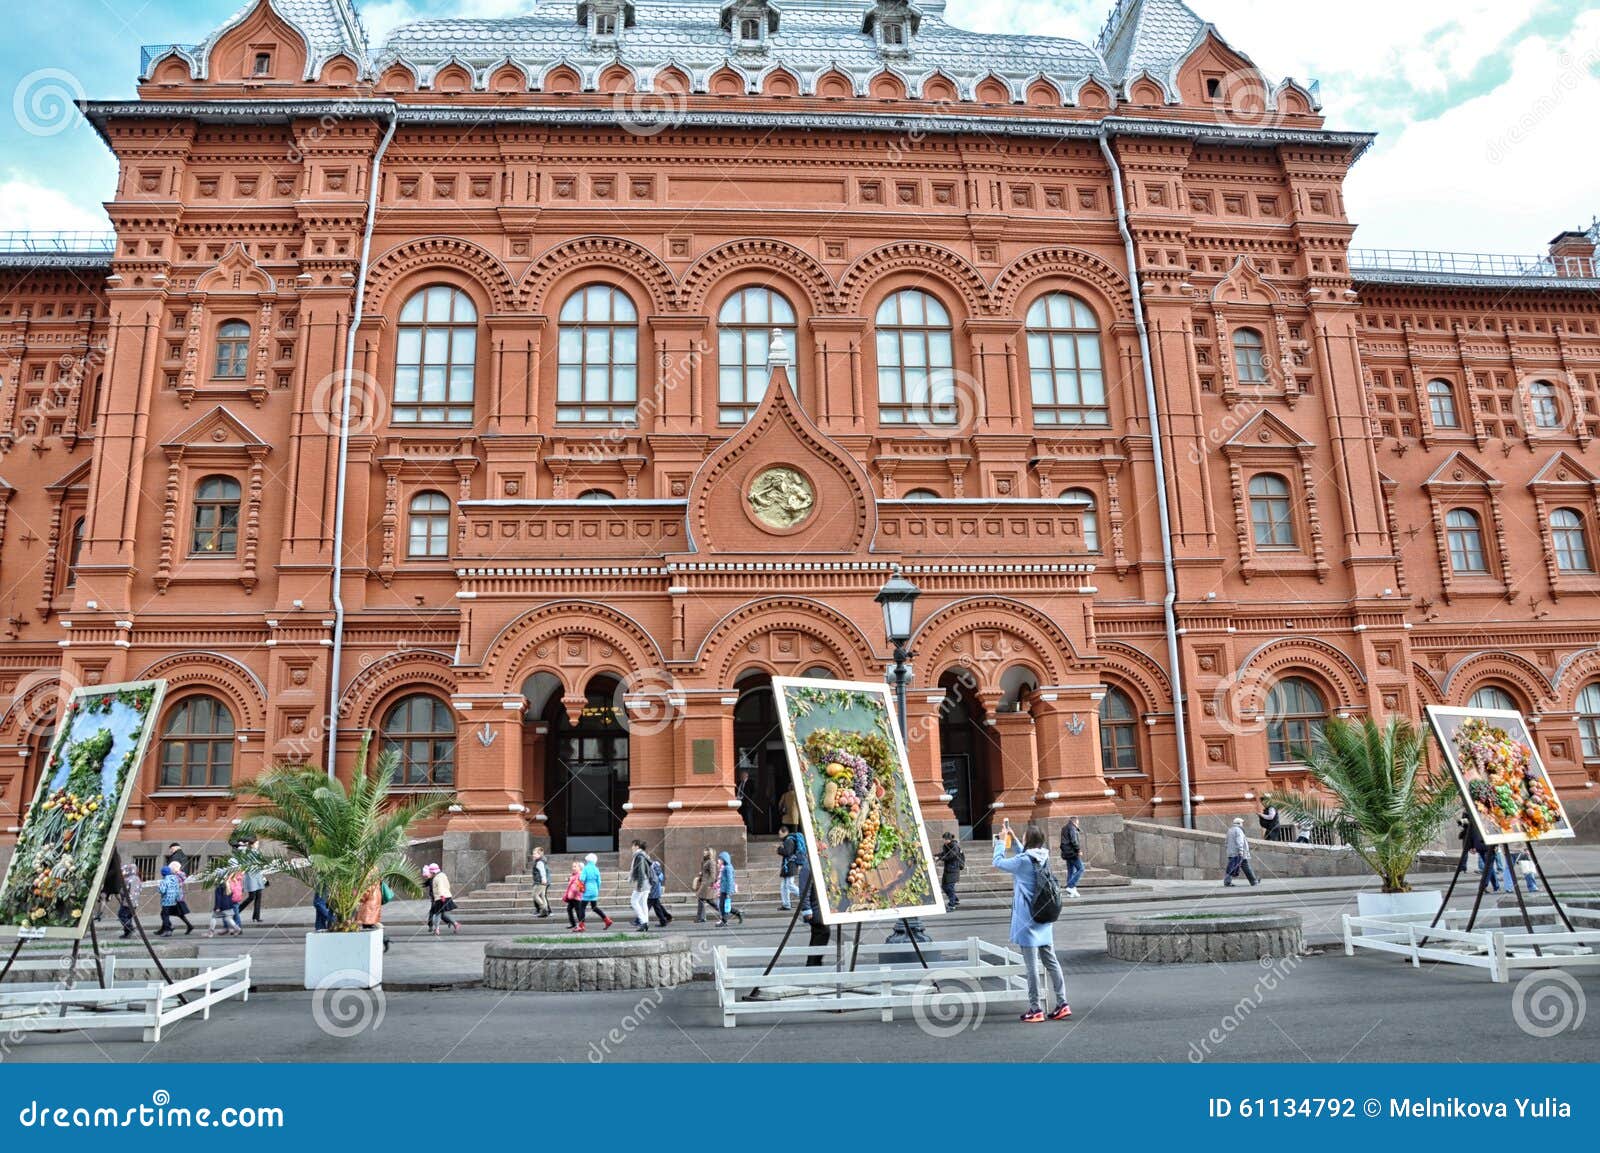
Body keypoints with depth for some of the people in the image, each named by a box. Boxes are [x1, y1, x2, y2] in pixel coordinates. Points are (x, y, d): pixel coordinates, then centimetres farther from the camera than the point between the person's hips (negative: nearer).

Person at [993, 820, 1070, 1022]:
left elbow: (998, 862, -7)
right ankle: (1062, 1004, 16)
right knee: (1050, 961, 13)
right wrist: (1012, 838, 18)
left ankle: (1036, 1009, 5)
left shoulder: (1023, 861, -19)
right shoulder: (1043, 858, 2)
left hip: (1027, 920, -7)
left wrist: (1001, 841, 3)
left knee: (1032, 965, -1)